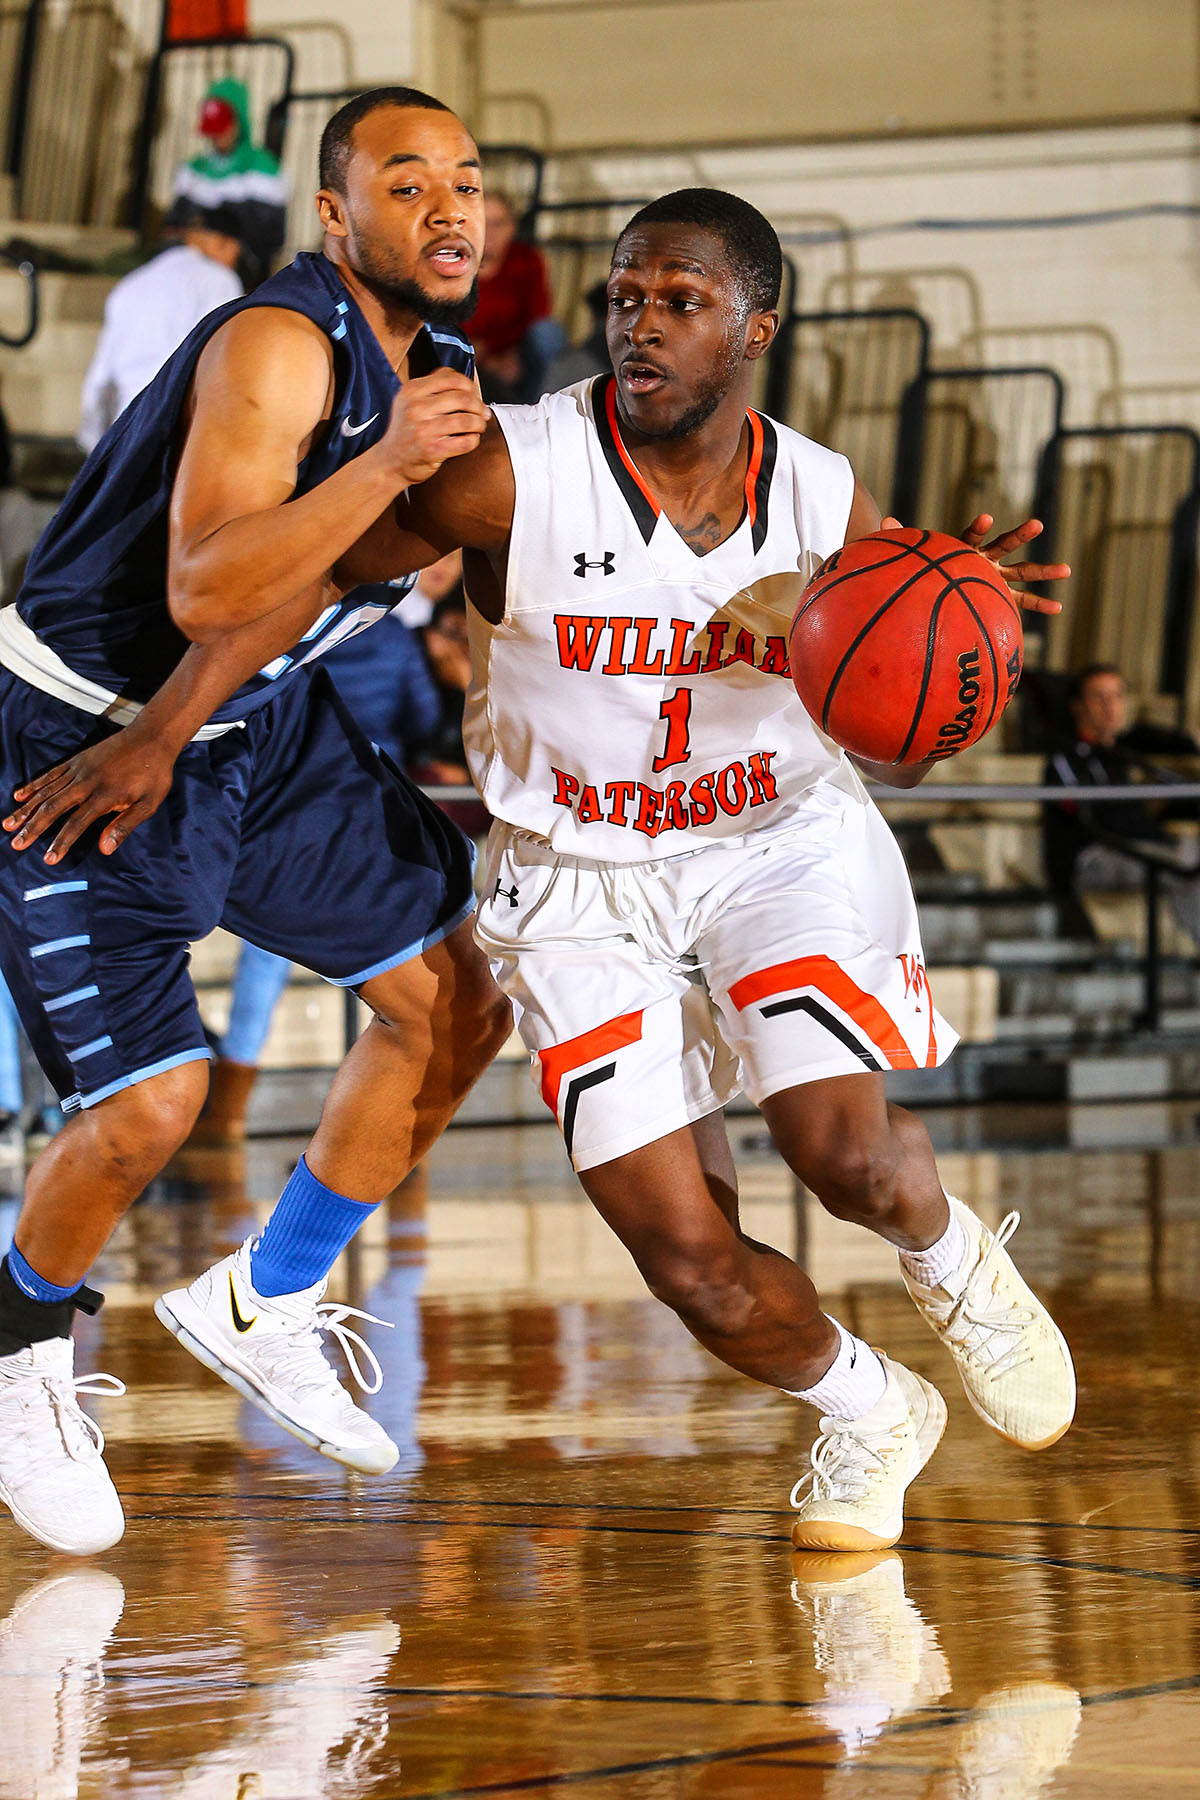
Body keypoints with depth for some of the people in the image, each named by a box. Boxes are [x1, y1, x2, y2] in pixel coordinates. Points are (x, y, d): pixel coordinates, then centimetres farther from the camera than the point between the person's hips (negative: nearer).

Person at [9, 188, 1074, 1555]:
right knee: (688, 1262, -8)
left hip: (778, 840, 1)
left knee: (844, 1150, -23)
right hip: (581, 881, -1)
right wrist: (159, 732, -18)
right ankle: (868, 1415, 24)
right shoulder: (517, 472, -19)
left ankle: (952, 1261, 16)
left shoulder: (827, 506, -8)